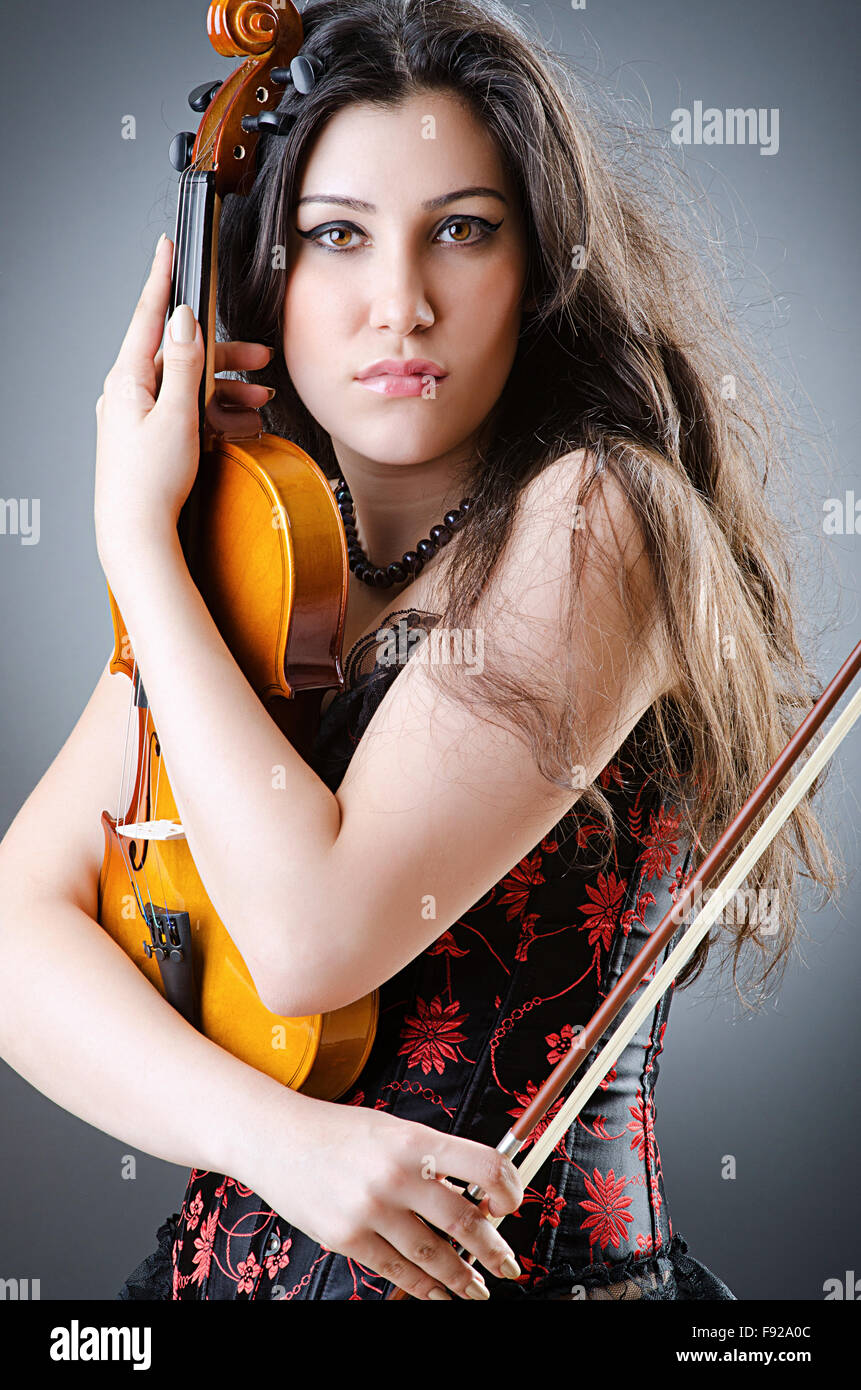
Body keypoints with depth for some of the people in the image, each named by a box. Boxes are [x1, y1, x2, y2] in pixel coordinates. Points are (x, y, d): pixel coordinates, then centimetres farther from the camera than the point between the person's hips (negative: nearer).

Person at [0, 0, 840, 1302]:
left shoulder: (596, 521, -11)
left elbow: (313, 935, -20)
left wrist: (136, 534, -13)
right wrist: (269, 1130, -19)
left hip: (545, 1264, -3)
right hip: (230, 1262, 3)